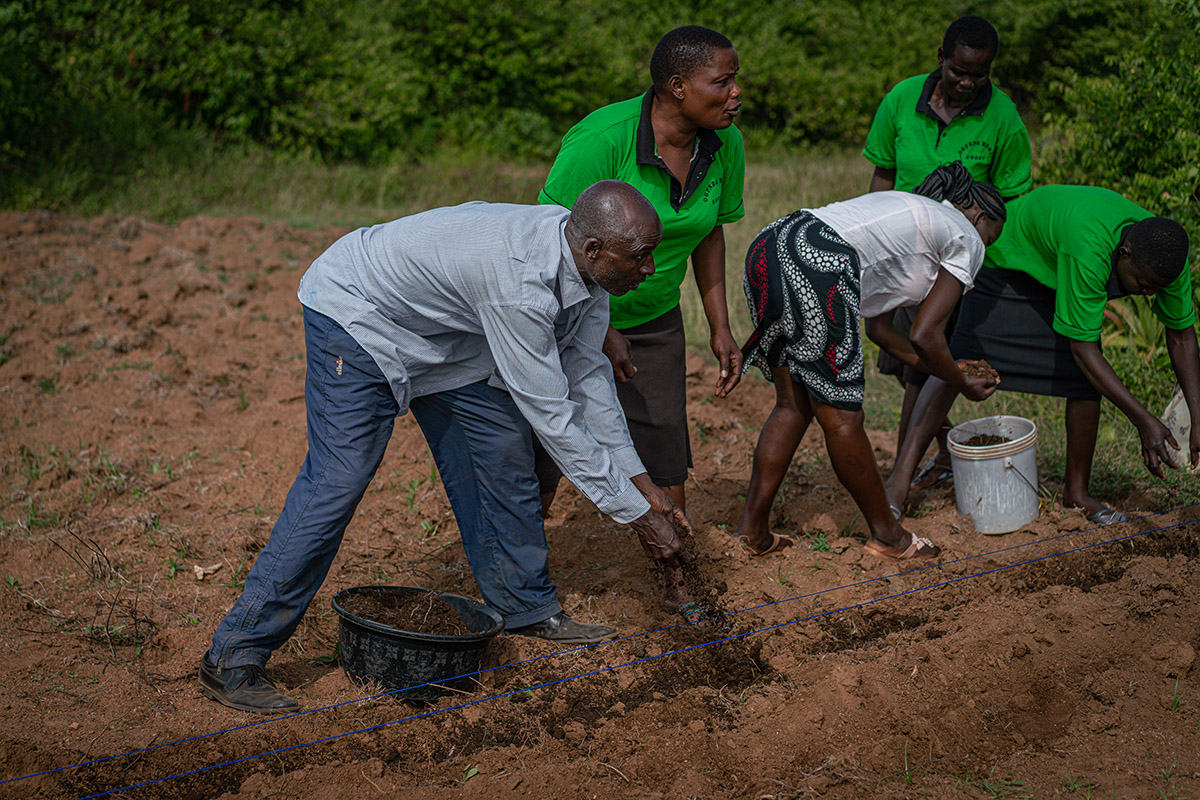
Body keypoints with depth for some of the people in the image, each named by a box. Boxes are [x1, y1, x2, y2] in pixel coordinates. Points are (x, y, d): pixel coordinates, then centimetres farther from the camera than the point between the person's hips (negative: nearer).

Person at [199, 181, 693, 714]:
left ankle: (525, 607, 25)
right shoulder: (520, 283, -38)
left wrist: (640, 482, 1)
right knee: (338, 480, -17)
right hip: (357, 313, -9)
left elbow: (588, 376, 2)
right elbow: (552, 420, -32)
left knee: (503, 451, 7)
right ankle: (233, 659, -13)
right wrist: (638, 515, -25)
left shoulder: (585, 263, -11)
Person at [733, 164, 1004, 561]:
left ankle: (752, 528, 18)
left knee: (794, 405, 17)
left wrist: (950, 369, 40)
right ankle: (886, 535, 17)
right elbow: (924, 335, 8)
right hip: (817, 264, -9)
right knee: (840, 415, 4)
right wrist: (964, 385, 25)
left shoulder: (907, 209, 37)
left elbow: (878, 325, 34)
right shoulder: (966, 239, 14)